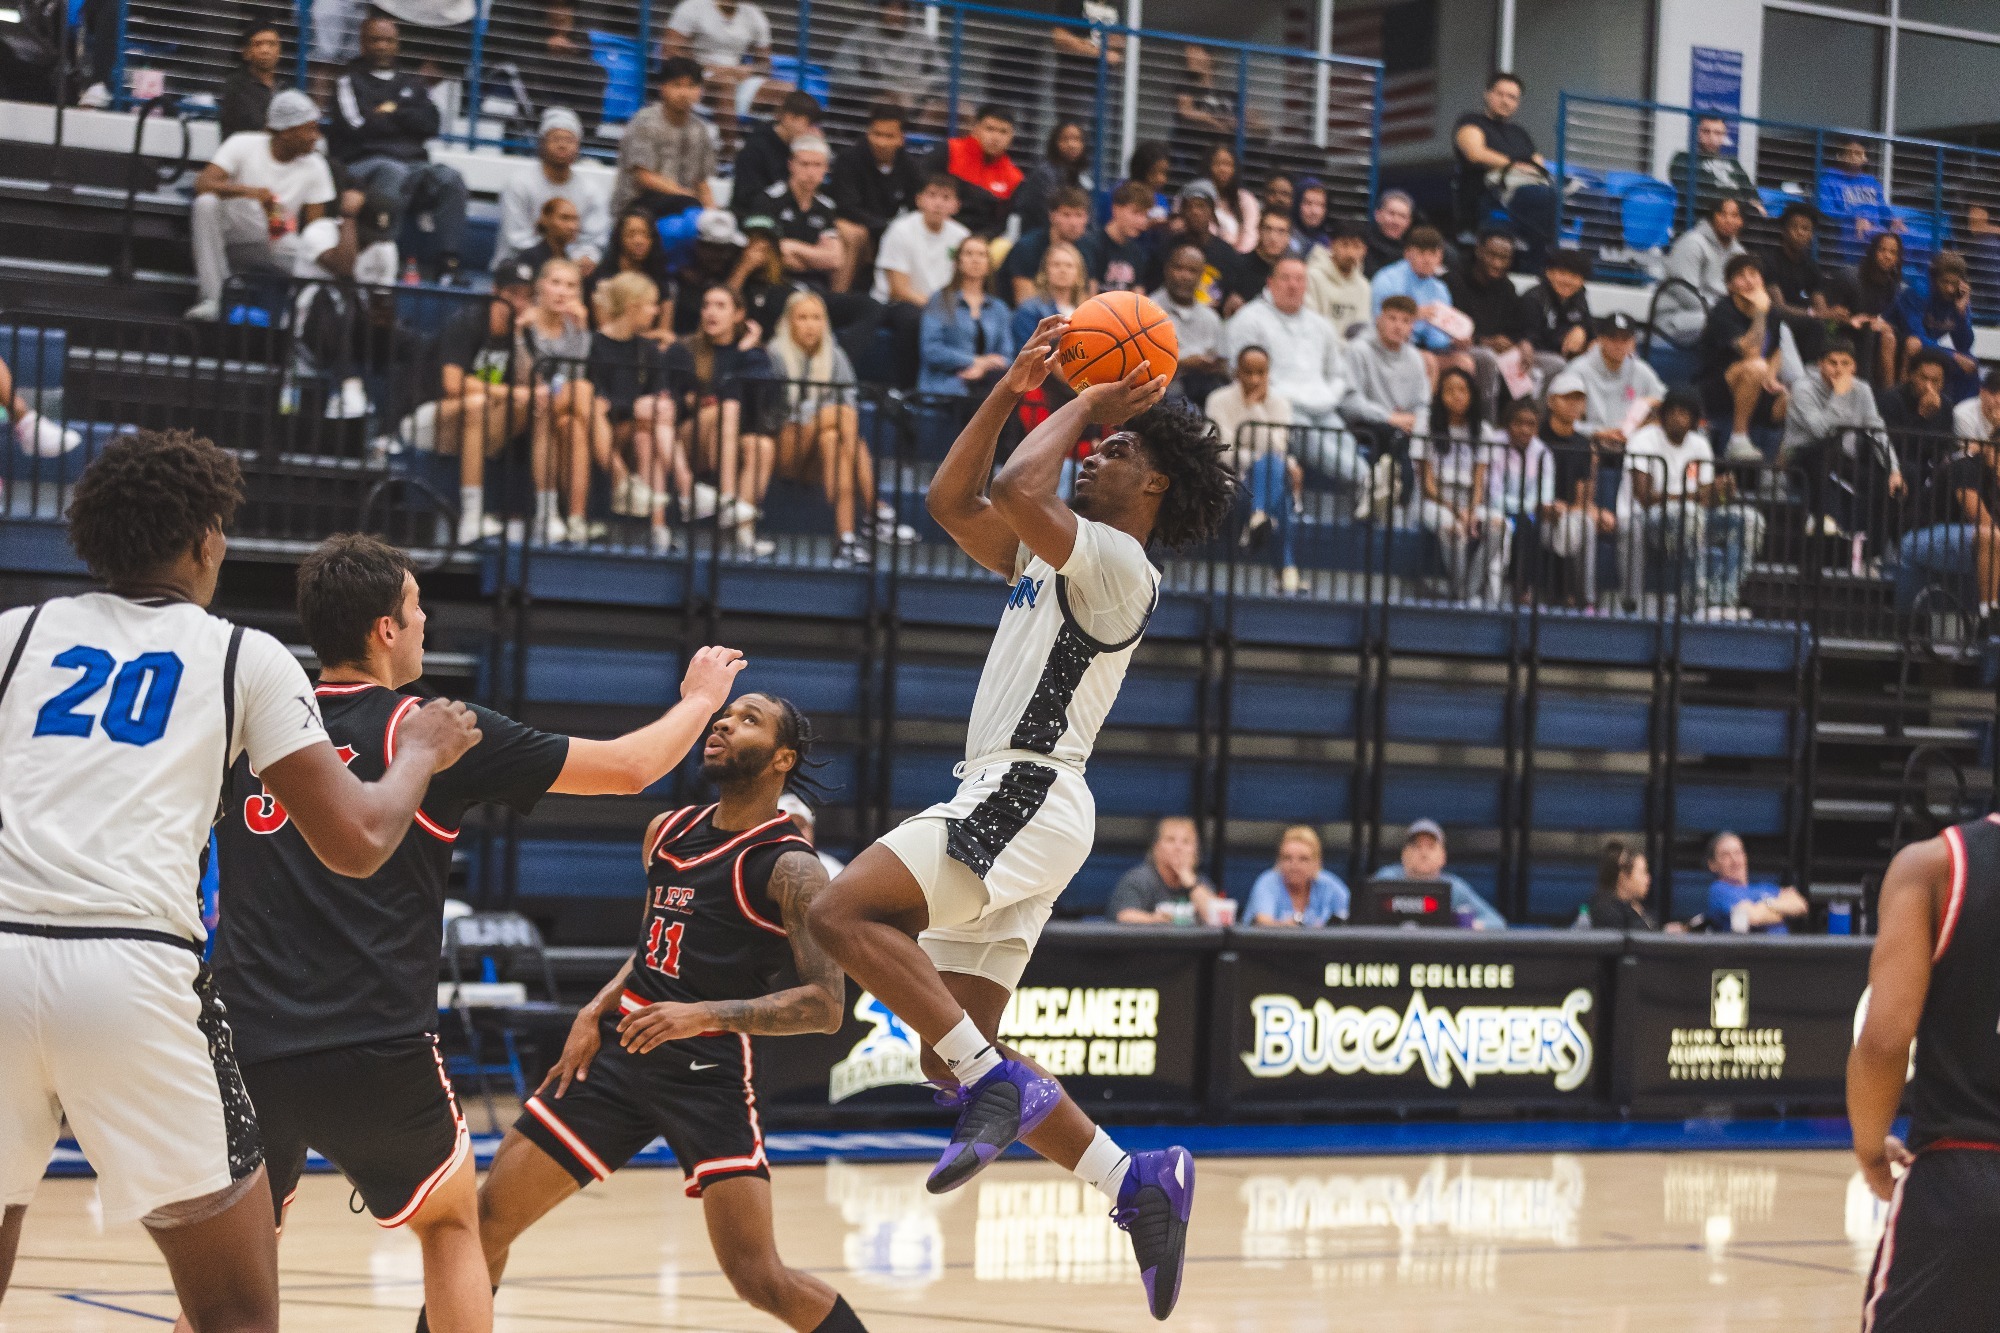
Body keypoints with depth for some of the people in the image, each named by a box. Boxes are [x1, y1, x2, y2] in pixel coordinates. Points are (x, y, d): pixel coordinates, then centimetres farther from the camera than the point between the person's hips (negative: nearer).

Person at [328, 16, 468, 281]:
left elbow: (430, 125, 9)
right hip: (364, 162, -4)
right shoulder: (350, 81, 11)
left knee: (450, 179, -27)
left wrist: (393, 112, -2)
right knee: (396, 175, -39)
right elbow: (358, 127, -5)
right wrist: (405, 120, 6)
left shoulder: (412, 84, 26)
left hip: (414, 162, 4)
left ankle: (449, 262, -36)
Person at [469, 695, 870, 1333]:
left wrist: (705, 1014, -26)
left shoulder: (790, 868, -10)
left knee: (759, 1277, -13)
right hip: (620, 1050, 7)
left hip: (709, 1071, -6)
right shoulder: (666, 833, 11)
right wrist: (598, 1010, 9)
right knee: (488, 1218, 3)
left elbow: (825, 1005, -17)